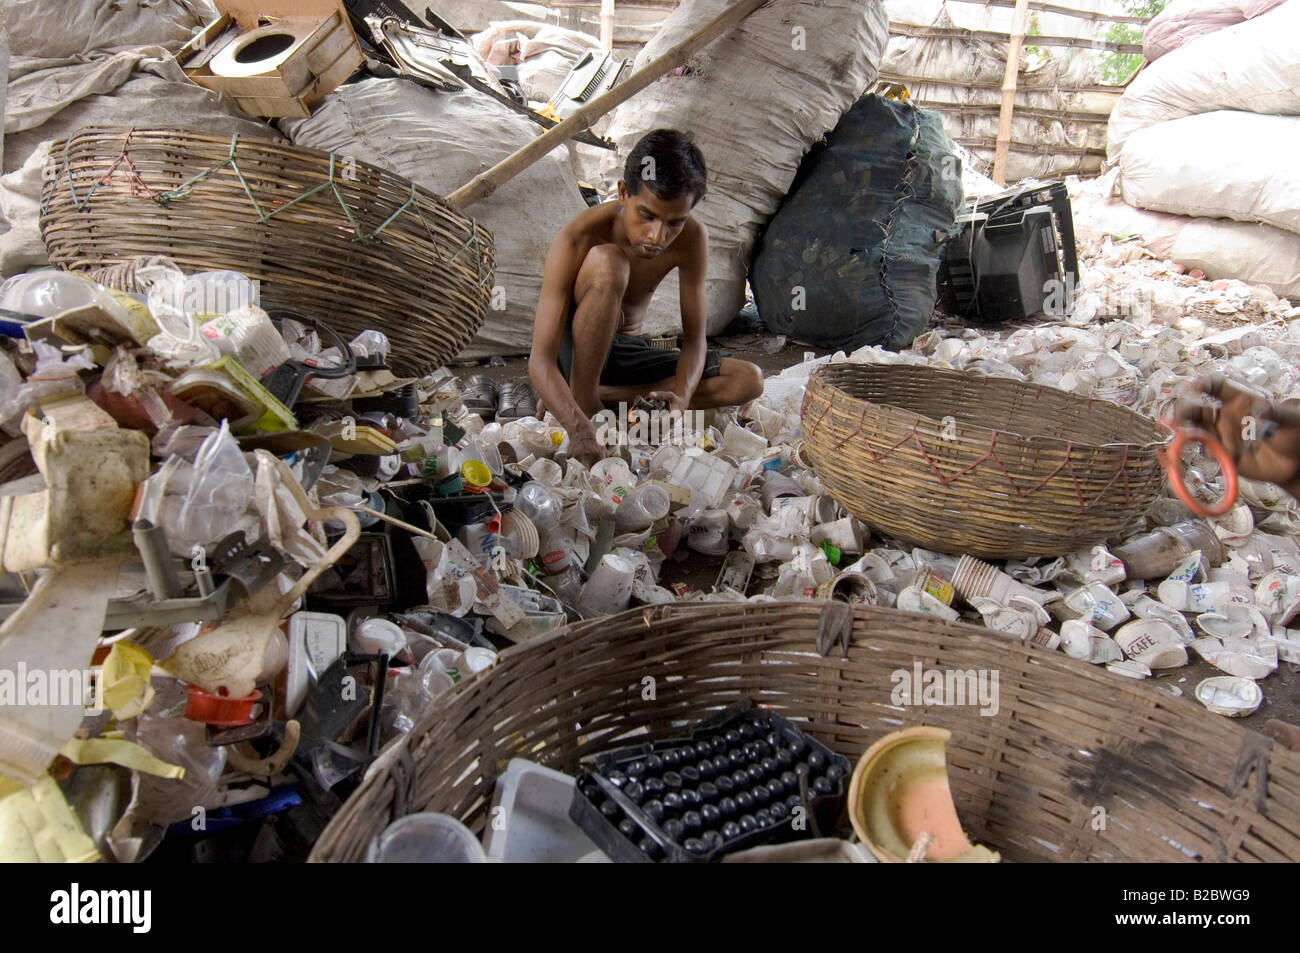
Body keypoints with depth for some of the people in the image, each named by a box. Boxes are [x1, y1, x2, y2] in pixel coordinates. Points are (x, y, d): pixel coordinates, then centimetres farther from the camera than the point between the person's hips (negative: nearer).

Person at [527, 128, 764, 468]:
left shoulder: (692, 238, -15)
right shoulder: (577, 239, -27)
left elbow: (694, 340, -12)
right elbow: (540, 360, -32)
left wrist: (681, 397, -34)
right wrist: (579, 428, -50)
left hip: (628, 351, 5)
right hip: (573, 351, -5)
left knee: (749, 379, -13)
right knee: (606, 262, -33)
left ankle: (600, 396, -17)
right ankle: (582, 401, -23)